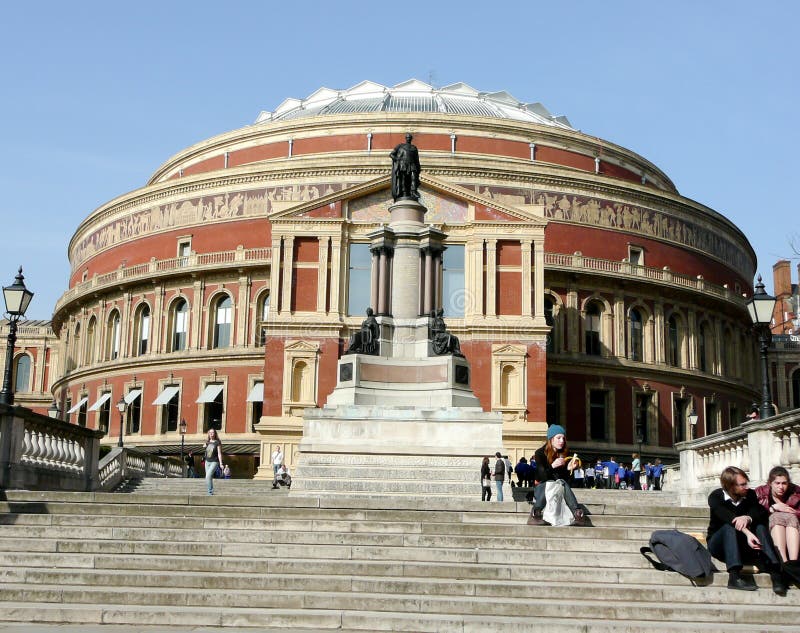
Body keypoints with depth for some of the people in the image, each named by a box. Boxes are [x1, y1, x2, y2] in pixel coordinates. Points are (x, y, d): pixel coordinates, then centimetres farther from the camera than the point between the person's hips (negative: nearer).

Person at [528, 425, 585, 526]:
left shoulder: (565, 453, 2)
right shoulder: (540, 453, -7)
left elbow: (566, 479, 2)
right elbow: (543, 477, -16)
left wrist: (569, 468, -18)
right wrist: (552, 466, -32)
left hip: (560, 486, 2)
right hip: (542, 487, -2)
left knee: (563, 483, -32)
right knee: (547, 485, -35)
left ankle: (576, 514, -49)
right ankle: (536, 513, -43)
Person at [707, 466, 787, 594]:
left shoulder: (750, 494, 0)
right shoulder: (715, 497, -13)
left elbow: (762, 513, -17)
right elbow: (728, 517, -32)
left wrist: (748, 518, -41)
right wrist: (747, 532, -49)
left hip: (742, 545, 3)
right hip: (718, 544, -3)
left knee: (760, 527, -23)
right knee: (729, 527, -33)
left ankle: (775, 572, -40)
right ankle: (734, 576, -48)